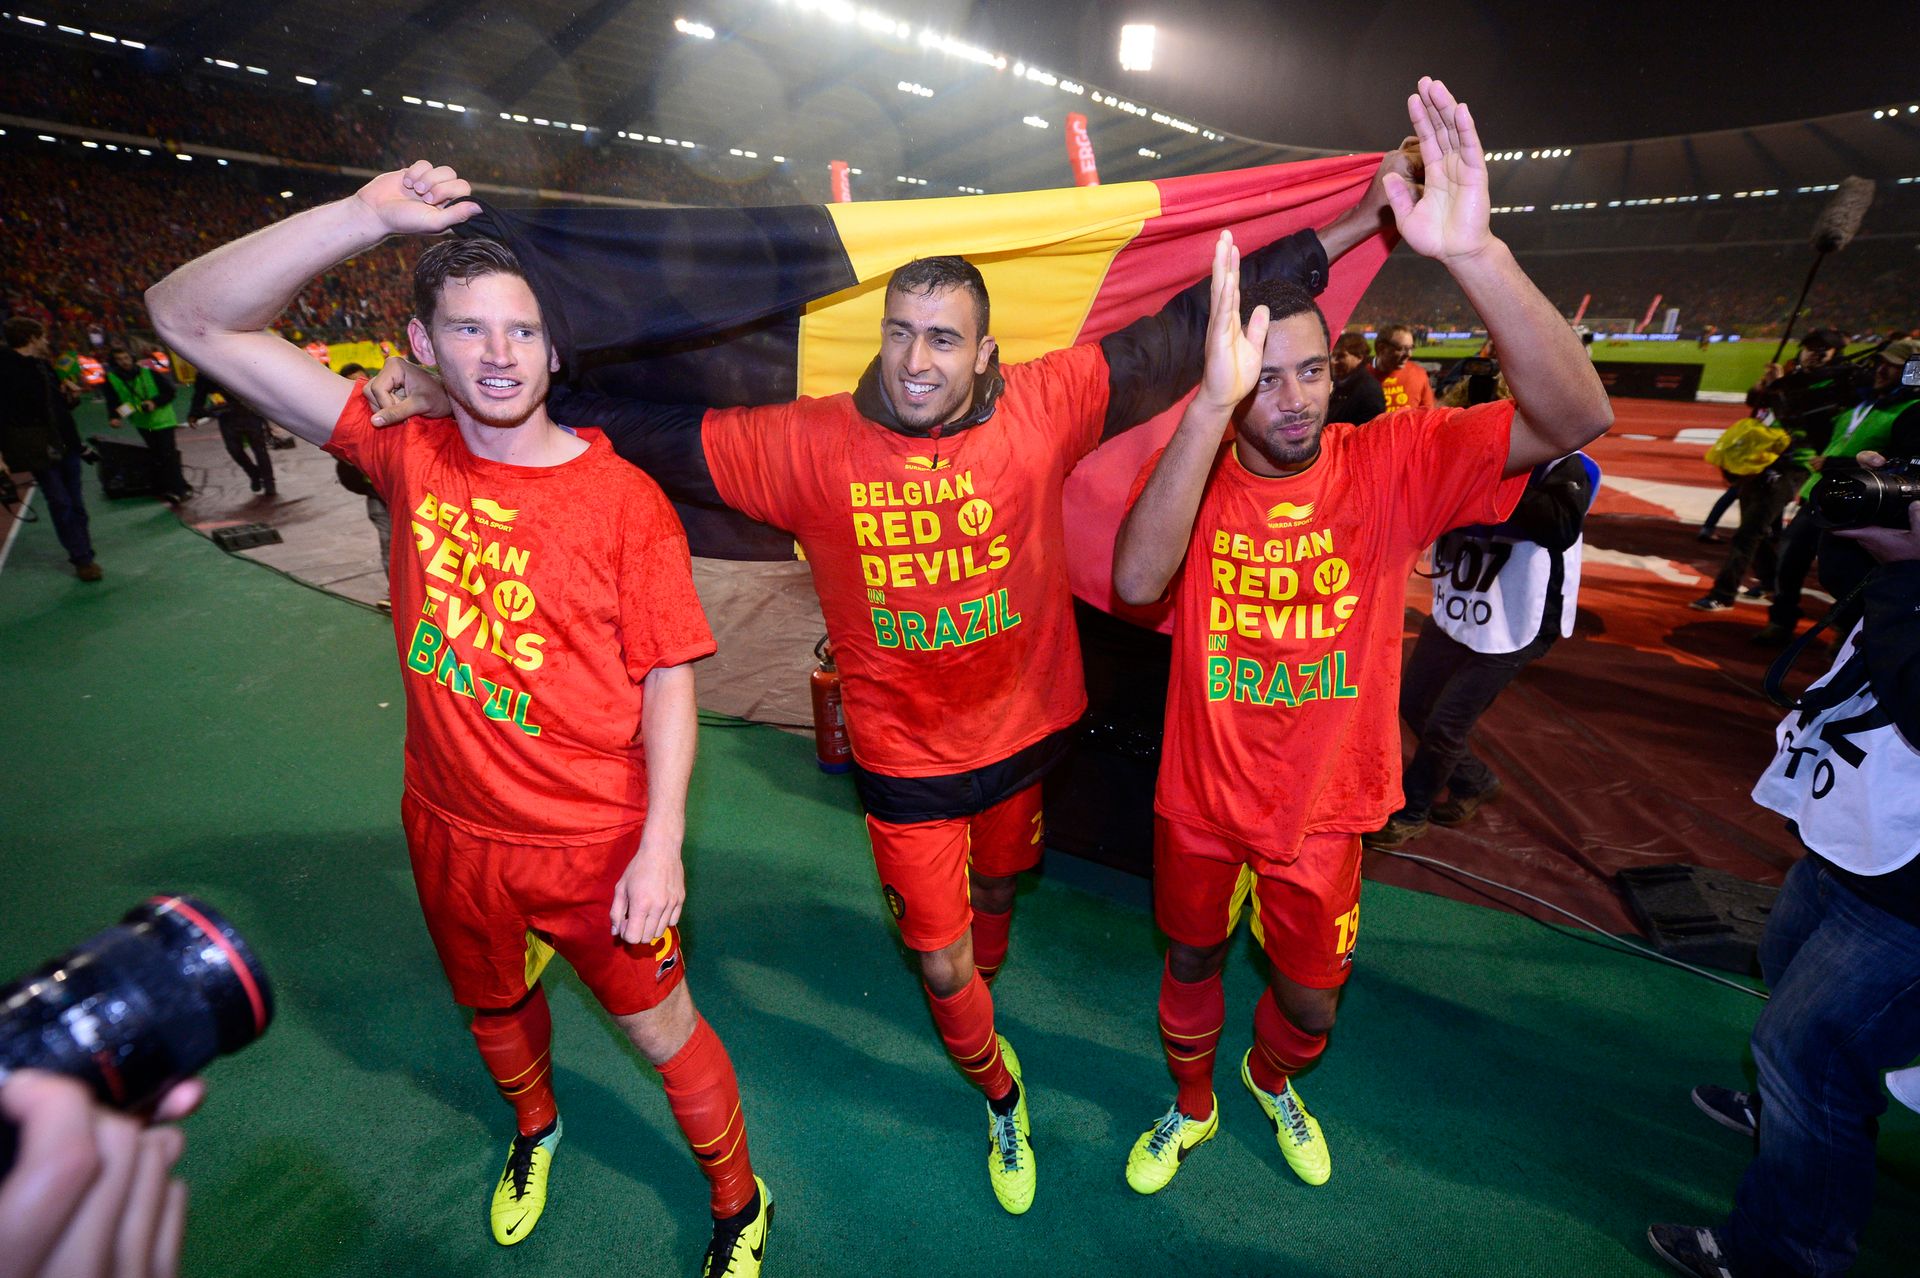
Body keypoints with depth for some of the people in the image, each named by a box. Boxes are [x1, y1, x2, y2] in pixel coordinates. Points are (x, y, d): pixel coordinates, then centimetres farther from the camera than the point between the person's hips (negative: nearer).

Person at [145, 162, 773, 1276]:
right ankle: (536, 1129, 64)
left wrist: (662, 844, -17)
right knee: (497, 1010, 30)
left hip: (596, 842, -4)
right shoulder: (410, 458, -6)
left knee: (664, 1031, 13)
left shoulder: (625, 499, -17)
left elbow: (669, 682, -14)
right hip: (452, 831, 5)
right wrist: (369, 214, -19)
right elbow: (192, 317, -7)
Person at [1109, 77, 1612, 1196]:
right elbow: (1135, 580, -35)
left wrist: (1475, 252, -40)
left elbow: (1575, 418, -28)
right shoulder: (1189, 470, -15)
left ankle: (1273, 1080, 60)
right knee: (1192, 962, 24)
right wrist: (1213, 403, -46)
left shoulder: (1391, 461, -14)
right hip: (1200, 797, 0)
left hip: (1321, 807, 0)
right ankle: (1191, 1108, 56)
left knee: (1312, 994, 22)